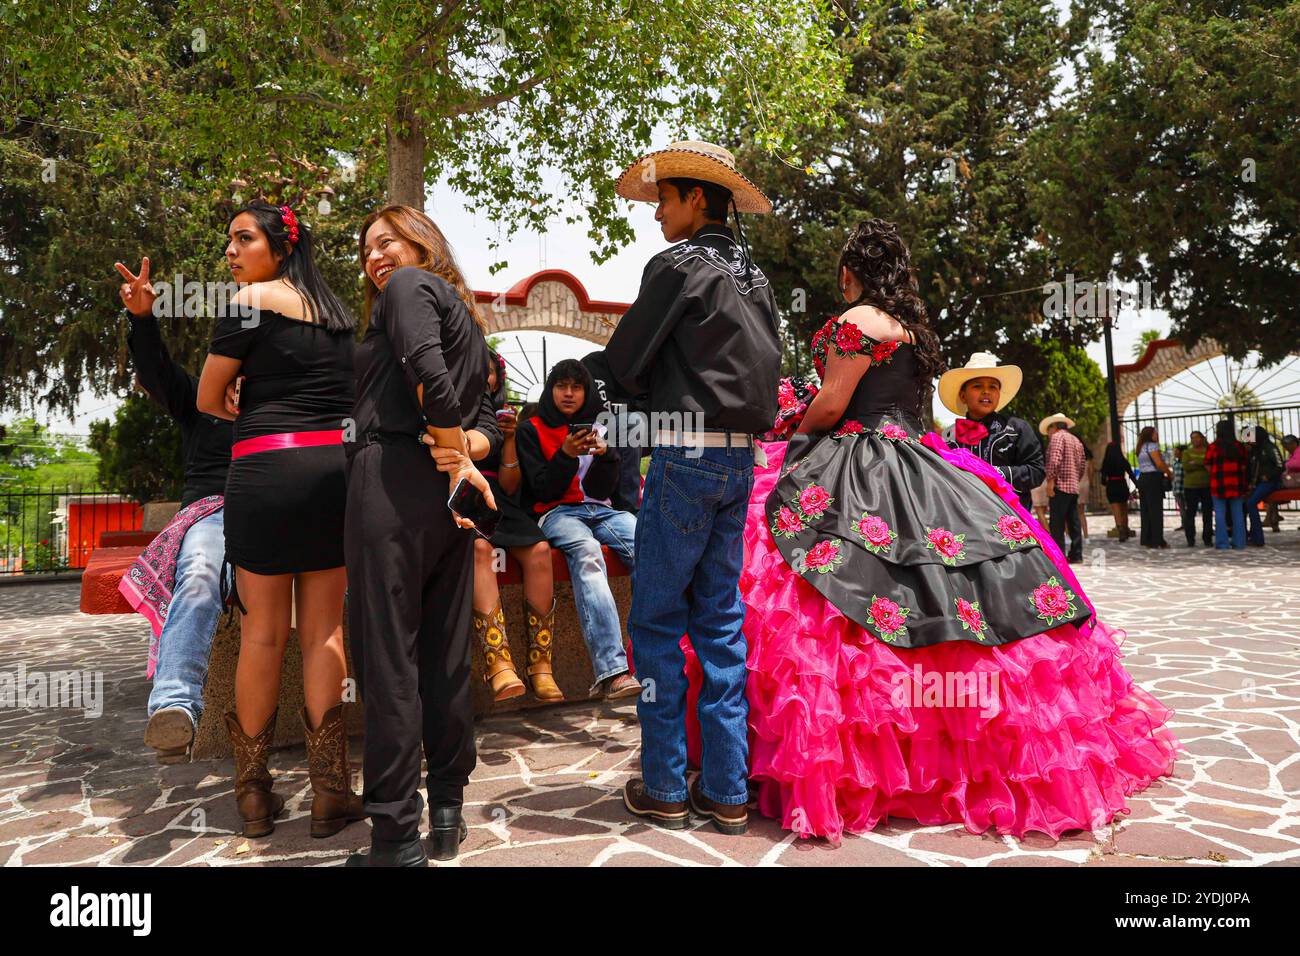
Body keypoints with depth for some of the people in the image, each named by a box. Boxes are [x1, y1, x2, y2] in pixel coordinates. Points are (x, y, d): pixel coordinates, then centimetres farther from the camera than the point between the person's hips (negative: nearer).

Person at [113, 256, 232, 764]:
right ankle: (174, 705, -51)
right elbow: (157, 371, 6)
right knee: (200, 575, -37)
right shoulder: (199, 398, 24)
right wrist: (142, 318, -12)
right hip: (212, 510, -1)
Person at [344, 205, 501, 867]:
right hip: (446, 495, 8)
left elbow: (428, 373, -18)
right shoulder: (466, 317, 26)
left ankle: (397, 837, 2)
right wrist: (463, 450, -1)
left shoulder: (409, 285, 2)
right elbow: (488, 423, 19)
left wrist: (452, 454, -9)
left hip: (393, 482, -8)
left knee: (388, 657, -5)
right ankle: (448, 814, 21)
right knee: (445, 655, 11)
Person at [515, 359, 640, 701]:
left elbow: (603, 489, 11)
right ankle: (612, 670, -48)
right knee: (587, 552, -39)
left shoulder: (598, 428, 20)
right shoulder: (531, 429, 11)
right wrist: (567, 454, -14)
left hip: (599, 510, 4)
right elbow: (543, 491, 1)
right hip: (555, 513, -3)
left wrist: (604, 453, -7)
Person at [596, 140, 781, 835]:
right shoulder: (754, 277, 16)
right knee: (721, 622, 9)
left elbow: (623, 362, -5)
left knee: (657, 621, 2)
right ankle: (726, 792, 14)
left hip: (687, 454, -7)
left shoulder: (678, 265, -7)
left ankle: (664, 789, 9)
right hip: (741, 458, 8)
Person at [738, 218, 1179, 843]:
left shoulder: (859, 321, -8)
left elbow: (831, 405, -14)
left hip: (857, 476, -9)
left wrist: (793, 442, 4)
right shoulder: (915, 326, 18)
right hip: (917, 471, 9)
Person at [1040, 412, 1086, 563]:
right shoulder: (1076, 440, 20)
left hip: (1060, 486, -8)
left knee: (1057, 524, -7)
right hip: (1074, 487, 8)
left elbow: (1054, 460, -18)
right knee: (1073, 522, 10)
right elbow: (1083, 464, 18)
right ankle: (1076, 555, 11)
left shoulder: (1057, 437, -5)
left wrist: (1050, 481, -17)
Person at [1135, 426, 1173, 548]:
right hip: (1153, 479, -9)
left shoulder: (1141, 448, 19)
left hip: (1142, 478, 9)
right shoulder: (1151, 445, -8)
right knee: (1156, 511, -5)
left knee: (1146, 511, 9)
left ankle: (1146, 540, 11)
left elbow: (1146, 465, 14)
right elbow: (1159, 464, -17)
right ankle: (1157, 540, -4)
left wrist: (1165, 472, 10)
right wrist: (1170, 473, -3)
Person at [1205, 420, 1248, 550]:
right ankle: (1239, 542, 11)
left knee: (1220, 514, 2)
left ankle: (1222, 543, 2)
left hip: (1218, 484, -3)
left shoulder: (1212, 447, -6)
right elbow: (1243, 466, 4)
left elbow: (1208, 467, -2)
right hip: (1236, 484, 3)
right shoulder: (1240, 446, 3)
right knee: (1237, 513, 8)